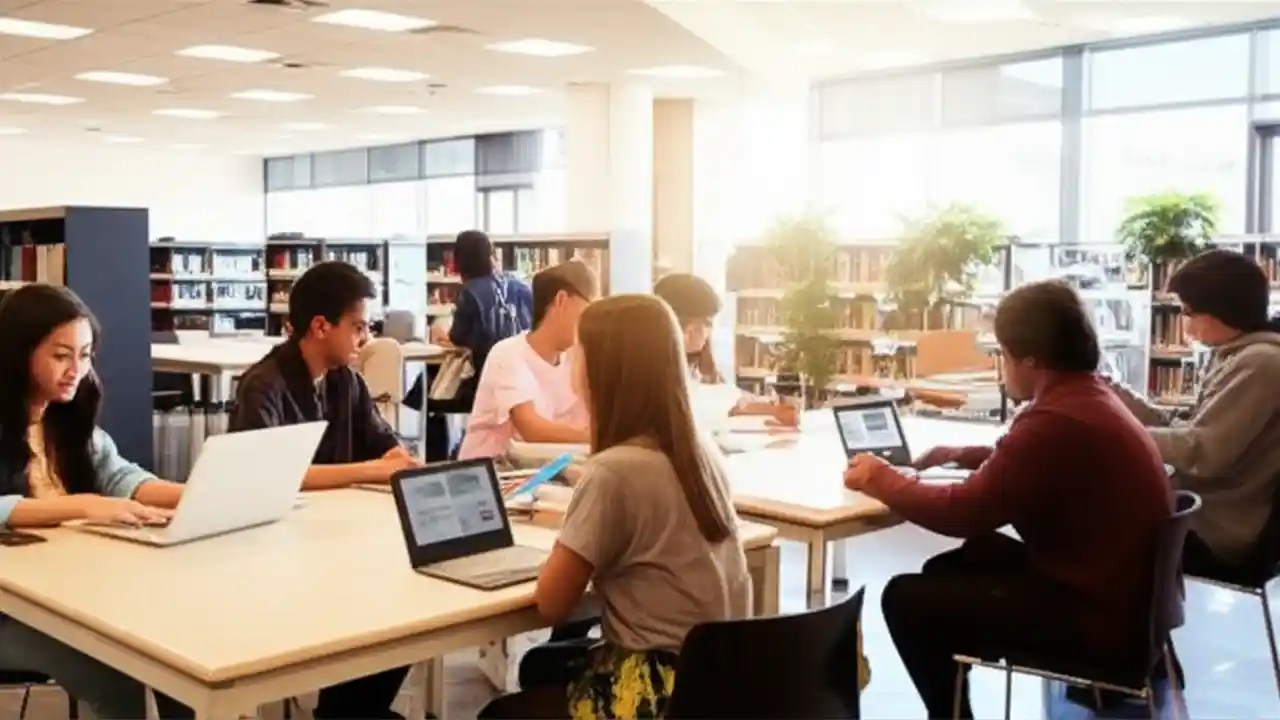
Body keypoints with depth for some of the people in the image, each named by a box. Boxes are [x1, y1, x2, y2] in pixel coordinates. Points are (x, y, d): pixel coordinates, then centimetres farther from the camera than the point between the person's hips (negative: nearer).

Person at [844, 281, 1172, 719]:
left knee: (907, 600, -8)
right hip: (1127, 594, 10)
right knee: (949, 570, 19)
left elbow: (964, 513, -19)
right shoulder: (1088, 395, 6)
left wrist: (885, 484, -5)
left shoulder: (1057, 420, -25)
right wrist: (964, 455, 17)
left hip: (1100, 618, -10)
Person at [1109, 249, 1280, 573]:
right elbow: (1187, 432, 9)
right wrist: (1120, 396, 5)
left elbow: (1200, 453, -24)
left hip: (1216, 533, -9)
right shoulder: (1235, 356, 11)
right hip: (1203, 510, 9)